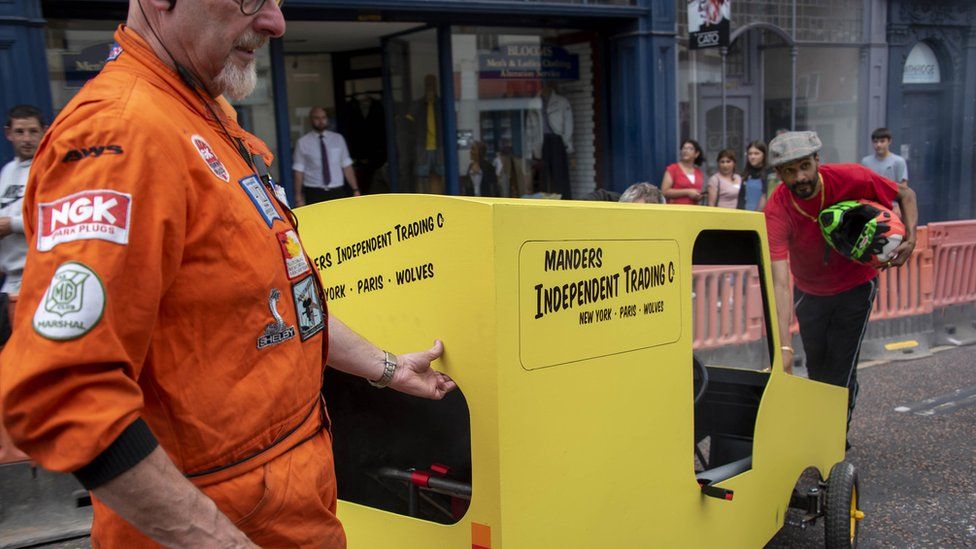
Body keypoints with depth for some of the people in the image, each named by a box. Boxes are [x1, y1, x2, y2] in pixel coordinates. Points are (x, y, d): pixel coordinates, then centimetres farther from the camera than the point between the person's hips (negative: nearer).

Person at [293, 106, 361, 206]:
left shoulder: (338, 139, 7)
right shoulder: (303, 142, 1)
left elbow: (347, 166, 5)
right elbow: (299, 171, 0)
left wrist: (355, 190, -2)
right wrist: (298, 197, -6)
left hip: (337, 192, 2)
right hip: (314, 193, -2)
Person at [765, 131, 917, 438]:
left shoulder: (849, 178, -29)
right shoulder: (776, 212, -32)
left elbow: (906, 195, -9)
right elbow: (780, 284, -41)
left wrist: (910, 237, -28)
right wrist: (783, 347, -50)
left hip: (856, 286, -1)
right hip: (809, 291, 1)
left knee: (842, 366, -2)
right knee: (816, 366, 15)